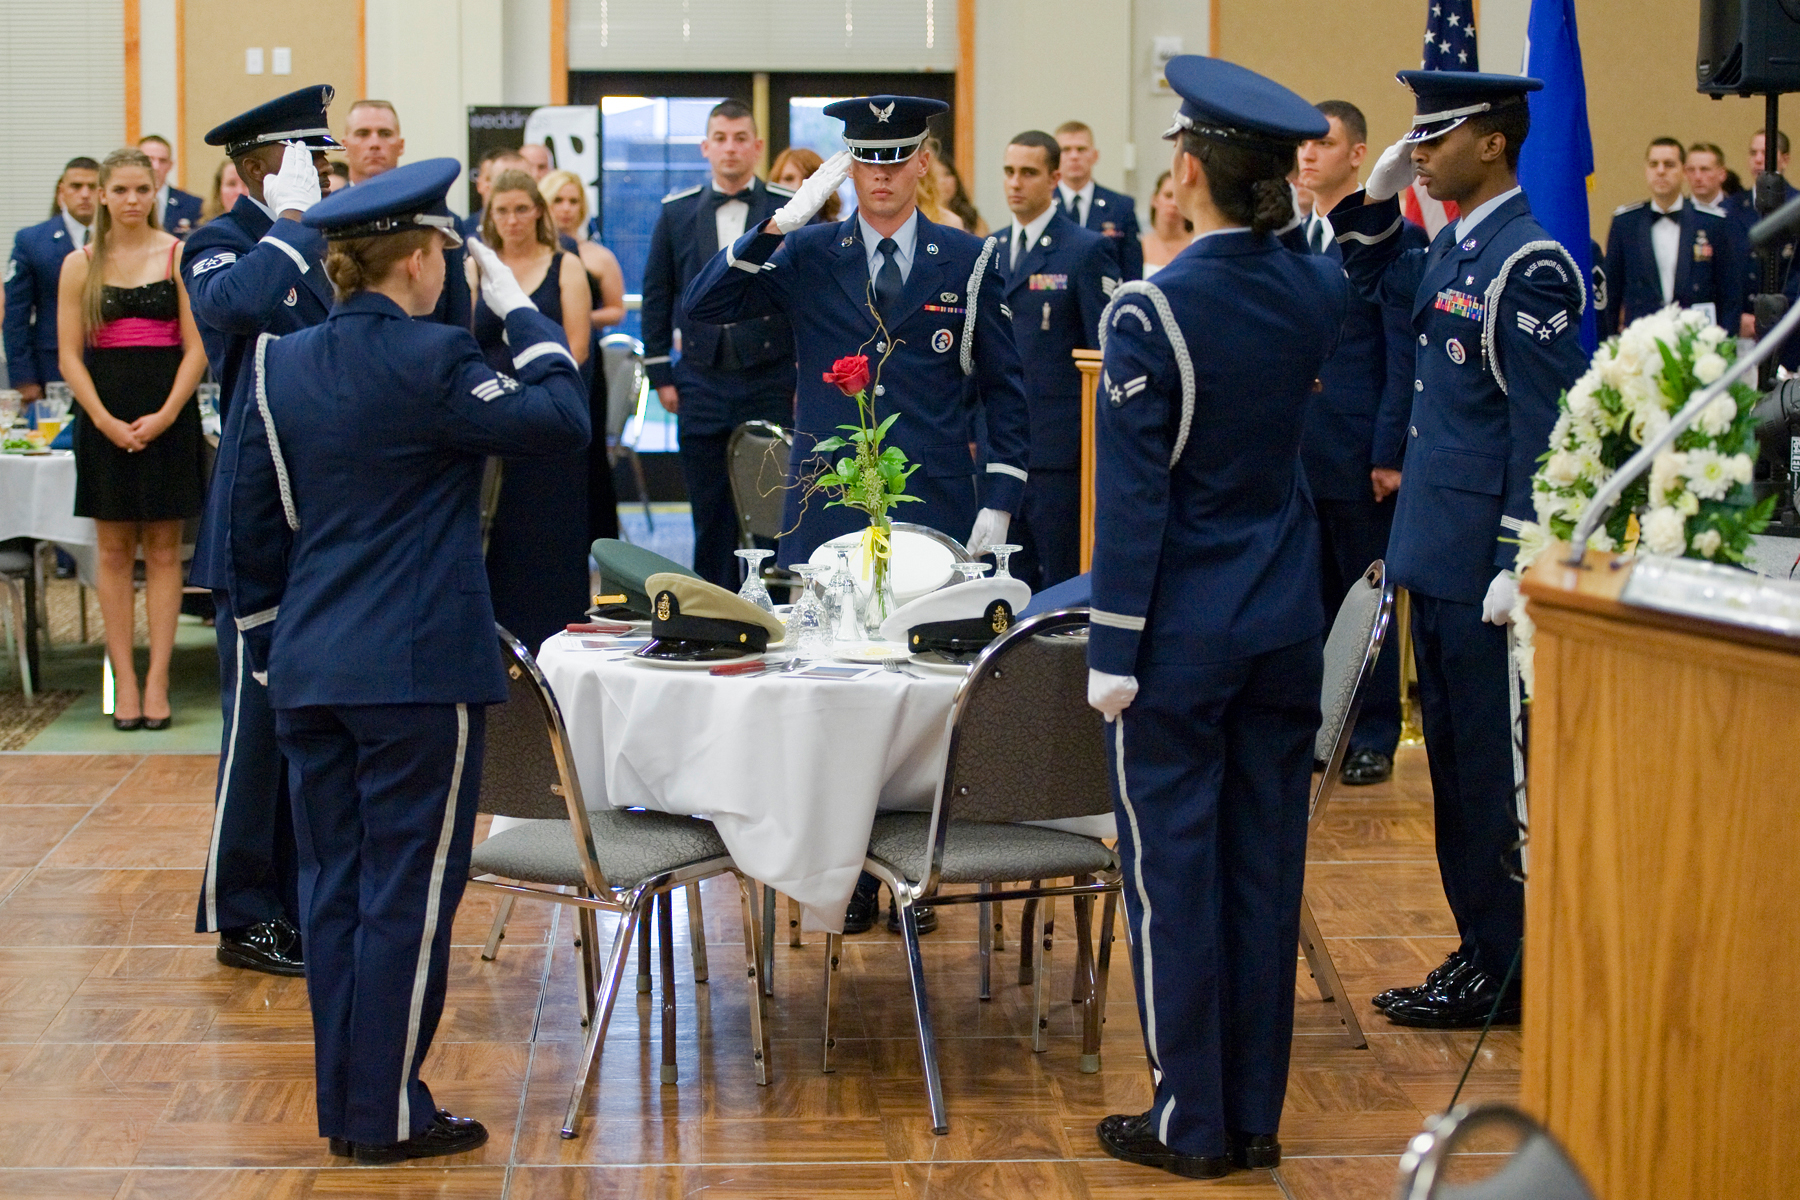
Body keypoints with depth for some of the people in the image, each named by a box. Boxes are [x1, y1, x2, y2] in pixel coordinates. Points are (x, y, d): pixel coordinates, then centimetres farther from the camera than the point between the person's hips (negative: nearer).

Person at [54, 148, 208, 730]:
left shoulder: (179, 255, 2)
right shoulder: (80, 264, 5)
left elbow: (196, 347, -1)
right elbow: (70, 355, 2)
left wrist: (164, 415, -12)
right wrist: (106, 420, -10)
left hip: (167, 415, -1)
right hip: (104, 416, 1)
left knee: (163, 549, 1)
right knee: (114, 550, 3)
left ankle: (157, 678, 4)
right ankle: (124, 679, 6)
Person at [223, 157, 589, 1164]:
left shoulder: (284, 364, 7)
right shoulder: (431, 360, -14)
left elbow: (258, 521, 12)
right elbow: (563, 420, -12)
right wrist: (519, 310, -1)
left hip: (310, 668, 7)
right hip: (419, 667, -7)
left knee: (337, 884, 13)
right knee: (409, 891, 1)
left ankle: (344, 1102, 20)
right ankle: (388, 1115, 7)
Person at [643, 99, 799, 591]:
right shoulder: (677, 211, 7)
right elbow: (656, 294, 11)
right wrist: (660, 374, 5)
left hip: (771, 380, -2)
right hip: (701, 381, 2)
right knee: (710, 512, 5)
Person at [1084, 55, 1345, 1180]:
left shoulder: (1150, 310, -16)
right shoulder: (1317, 290, 1)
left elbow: (1134, 491, -16)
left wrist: (1114, 647, -11)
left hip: (1182, 633, -6)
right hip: (1286, 625, 6)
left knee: (1174, 867, 3)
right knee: (1265, 864, 11)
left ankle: (1190, 1121, 10)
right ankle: (1256, 1113, 19)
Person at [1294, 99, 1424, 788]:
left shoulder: (1392, 238, -7)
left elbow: (1403, 356, -9)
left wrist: (1388, 454, -13)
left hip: (1359, 453, -5)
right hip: (1293, 450, 6)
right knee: (1310, 595, 11)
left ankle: (1374, 738, 12)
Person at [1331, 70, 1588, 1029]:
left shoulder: (1529, 265, -15)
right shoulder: (1453, 250, 11)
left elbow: (1542, 428, -18)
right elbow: (1376, 284, 31)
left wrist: (1517, 566, -20)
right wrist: (1379, 196, 13)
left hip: (1483, 558, -9)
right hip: (1438, 553, 9)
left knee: (1492, 766, -1)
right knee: (1453, 759, 14)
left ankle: (1505, 974, 8)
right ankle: (1480, 948, 24)